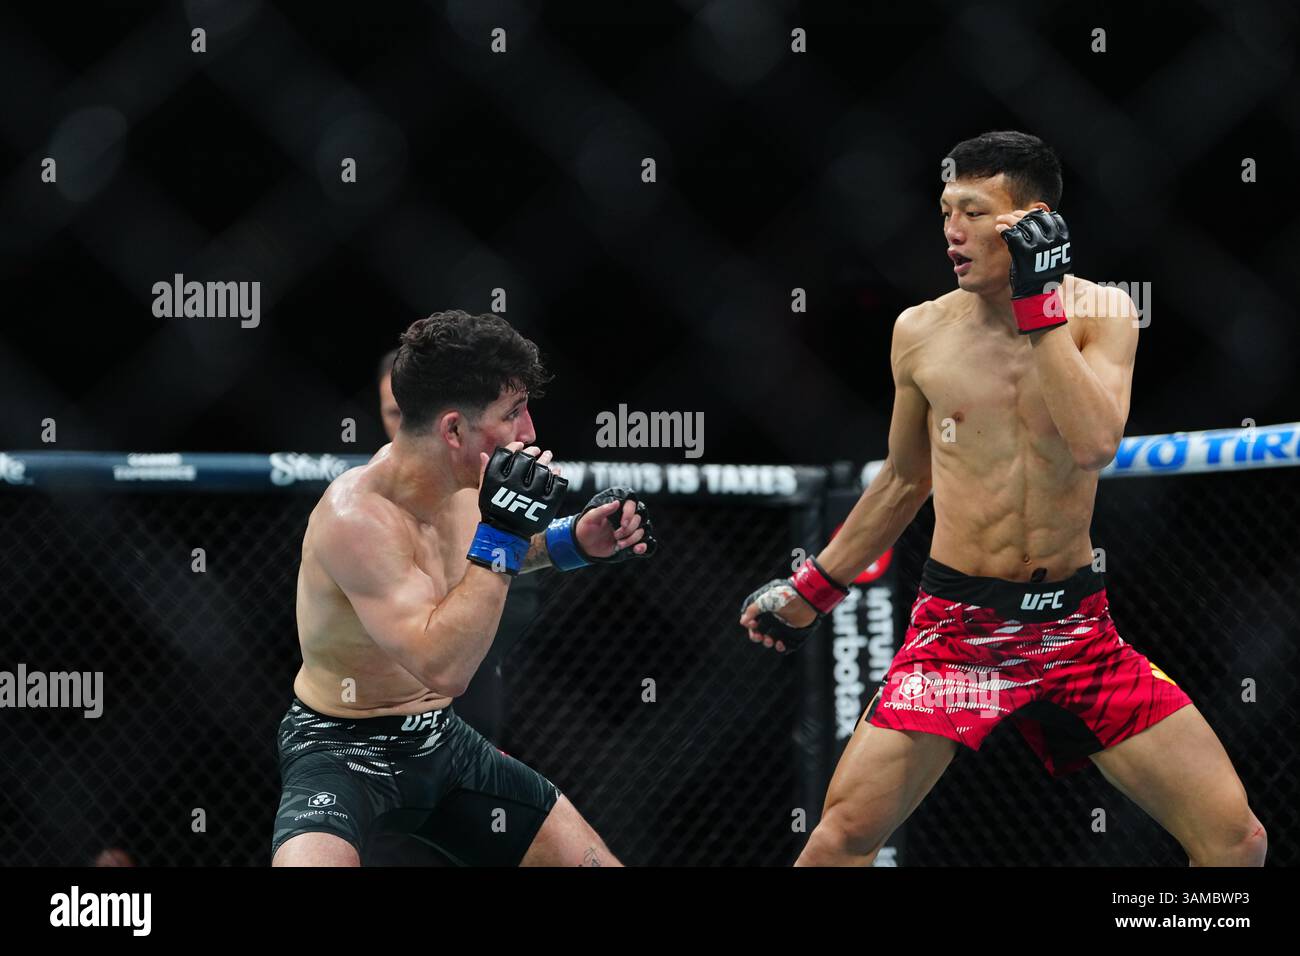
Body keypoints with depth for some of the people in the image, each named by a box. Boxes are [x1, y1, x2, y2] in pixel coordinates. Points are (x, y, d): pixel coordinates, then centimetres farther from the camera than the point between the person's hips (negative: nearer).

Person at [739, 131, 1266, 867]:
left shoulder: (1100, 315, -2)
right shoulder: (923, 332, 2)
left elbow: (1094, 445, -20)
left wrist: (1040, 303, -18)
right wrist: (814, 590, 20)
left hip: (1075, 625, 0)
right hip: (958, 626, 0)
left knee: (1236, 839, -6)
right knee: (847, 832, -14)